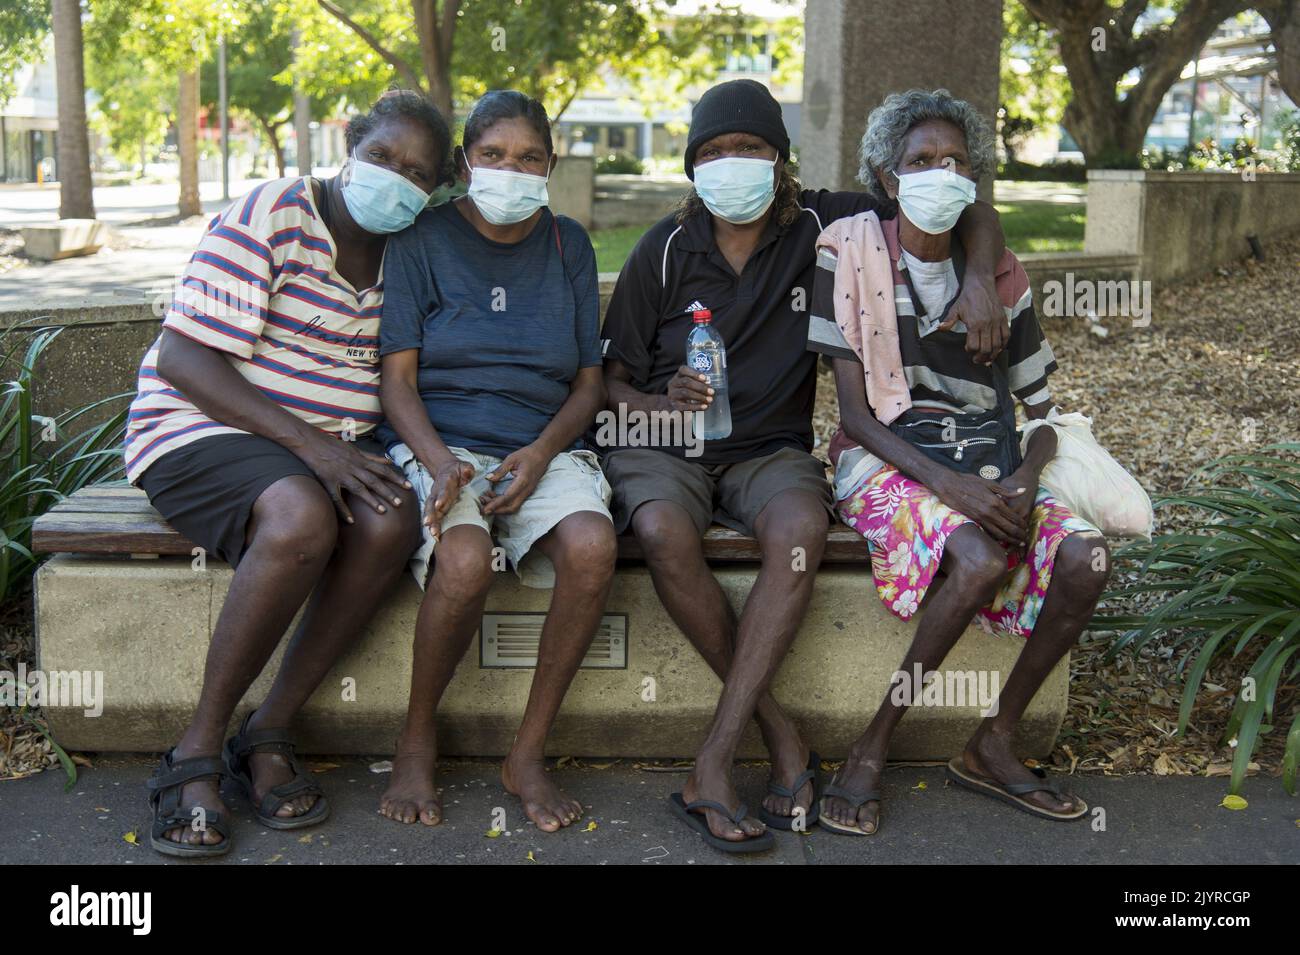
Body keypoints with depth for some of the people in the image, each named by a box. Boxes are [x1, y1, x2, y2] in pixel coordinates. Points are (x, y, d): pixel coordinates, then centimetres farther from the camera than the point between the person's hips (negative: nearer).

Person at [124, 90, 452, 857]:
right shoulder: (269, 220, -10)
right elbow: (184, 360, -16)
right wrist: (311, 446, -25)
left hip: (331, 446, 5)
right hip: (203, 427, -5)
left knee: (392, 521, -29)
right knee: (301, 519, -38)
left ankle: (269, 735, -16)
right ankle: (200, 751, -21)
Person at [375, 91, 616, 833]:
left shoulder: (569, 246, 13)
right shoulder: (424, 239, 5)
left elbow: (589, 384, 11)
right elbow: (398, 379, -1)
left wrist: (540, 453, -9)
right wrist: (439, 461, -20)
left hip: (543, 446, 3)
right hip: (439, 441, -2)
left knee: (592, 547, -31)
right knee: (465, 561, -35)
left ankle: (529, 754, -12)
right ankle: (418, 739, -5)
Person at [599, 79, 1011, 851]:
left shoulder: (822, 225, 2)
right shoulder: (665, 249, 2)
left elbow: (971, 213, 9)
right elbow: (612, 379, 4)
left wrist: (980, 283, -13)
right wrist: (659, 405, -19)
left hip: (771, 448, 0)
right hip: (665, 443, 0)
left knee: (802, 529, -36)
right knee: (663, 532, -36)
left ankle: (714, 765, -32)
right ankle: (782, 738, -21)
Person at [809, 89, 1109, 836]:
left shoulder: (1001, 275, 9)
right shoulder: (853, 256, -3)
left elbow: (1042, 409, 10)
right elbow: (856, 411, -8)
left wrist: (1024, 481, -12)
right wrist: (944, 480, -22)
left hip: (985, 465, 5)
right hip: (888, 460, -5)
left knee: (1086, 558, -23)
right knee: (980, 562, -34)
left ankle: (993, 746, -5)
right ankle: (872, 751, -18)